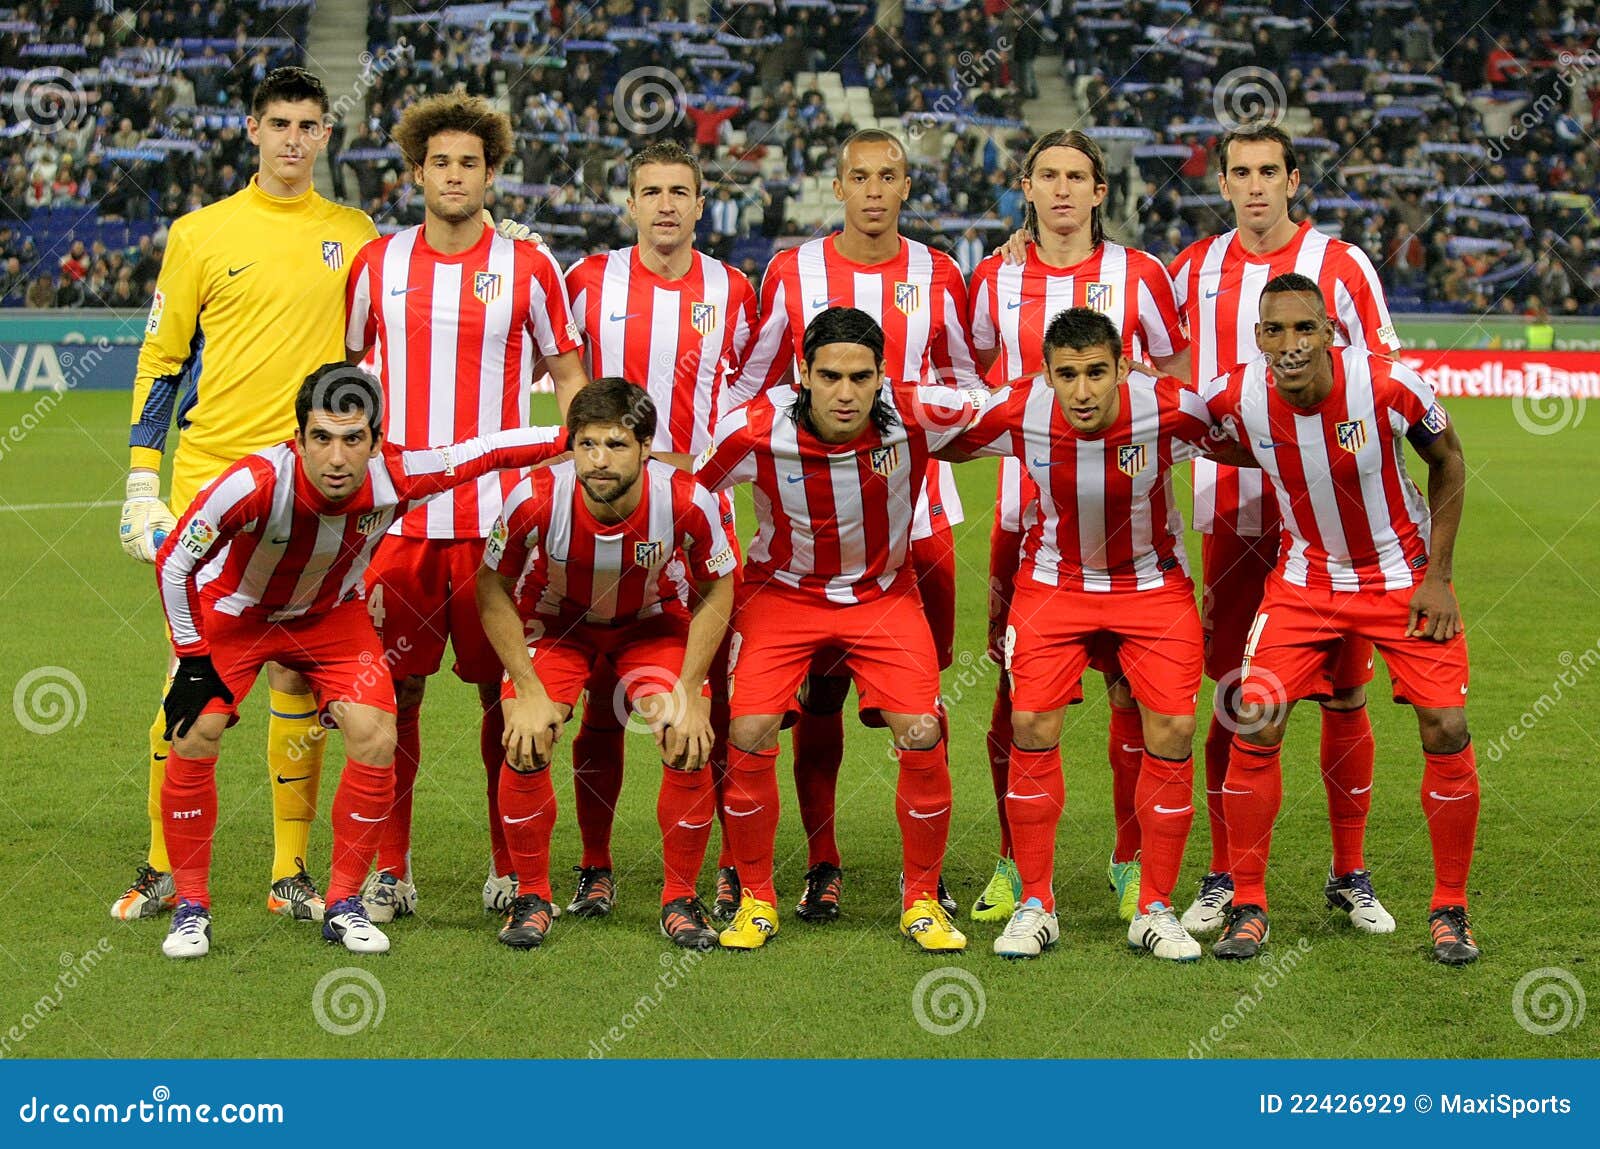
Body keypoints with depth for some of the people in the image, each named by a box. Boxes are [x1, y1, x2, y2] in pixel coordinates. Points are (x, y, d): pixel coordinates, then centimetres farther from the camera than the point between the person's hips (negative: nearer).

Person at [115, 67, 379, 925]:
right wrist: (141, 478, 1)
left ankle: (290, 873, 9)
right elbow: (160, 358, 7)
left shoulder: (355, 235, 8)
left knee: (299, 670, 2)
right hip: (209, 475, -1)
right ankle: (164, 866, 9)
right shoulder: (201, 234, 4)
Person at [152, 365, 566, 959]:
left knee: (376, 739, -13)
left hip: (333, 615, 2)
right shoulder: (256, 483, -38)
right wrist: (192, 659, -21)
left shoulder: (396, 478, -31)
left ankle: (343, 904, 3)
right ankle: (191, 907, -1)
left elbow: (485, 451, -13)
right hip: (234, 613, -2)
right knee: (193, 737, -18)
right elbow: (174, 562, -24)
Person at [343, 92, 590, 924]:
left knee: (504, 689, 3)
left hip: (500, 513, -1)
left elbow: (568, 373, 8)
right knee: (394, 690, 1)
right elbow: (344, 370, 17)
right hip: (396, 510, 1)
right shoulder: (376, 264, 6)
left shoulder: (528, 265, 2)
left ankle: (510, 867, 13)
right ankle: (390, 869, 10)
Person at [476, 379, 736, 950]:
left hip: (654, 624, 0)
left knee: (691, 747, -16)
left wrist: (689, 693, -15)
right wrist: (529, 691, -17)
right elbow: (492, 589, -14)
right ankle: (532, 897, 4)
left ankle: (680, 899, 5)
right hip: (555, 621, 0)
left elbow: (717, 590, -12)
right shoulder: (535, 500, -32)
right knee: (524, 746, -18)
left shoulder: (688, 501, -32)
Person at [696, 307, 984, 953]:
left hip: (885, 593, 1)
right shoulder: (755, 429, -24)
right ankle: (755, 900, 6)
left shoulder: (917, 415, -23)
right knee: (748, 736, -15)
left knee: (923, 736, -14)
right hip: (781, 591, 0)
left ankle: (922, 900, 8)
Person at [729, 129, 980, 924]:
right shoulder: (792, 274, 2)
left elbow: (968, 384, 16)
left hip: (919, 512, 1)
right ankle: (822, 868, 10)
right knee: (820, 693, 1)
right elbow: (752, 384, 11)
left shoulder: (939, 277, 6)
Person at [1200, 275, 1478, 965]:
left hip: (1403, 574, -1)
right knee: (1254, 726, -9)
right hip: (1304, 578, 1)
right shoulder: (1233, 398, -21)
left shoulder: (1389, 386, -25)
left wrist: (1438, 577, -8)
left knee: (1446, 730, -8)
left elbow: (1448, 461, -7)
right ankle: (1247, 907, 5)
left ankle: (1449, 910, 9)